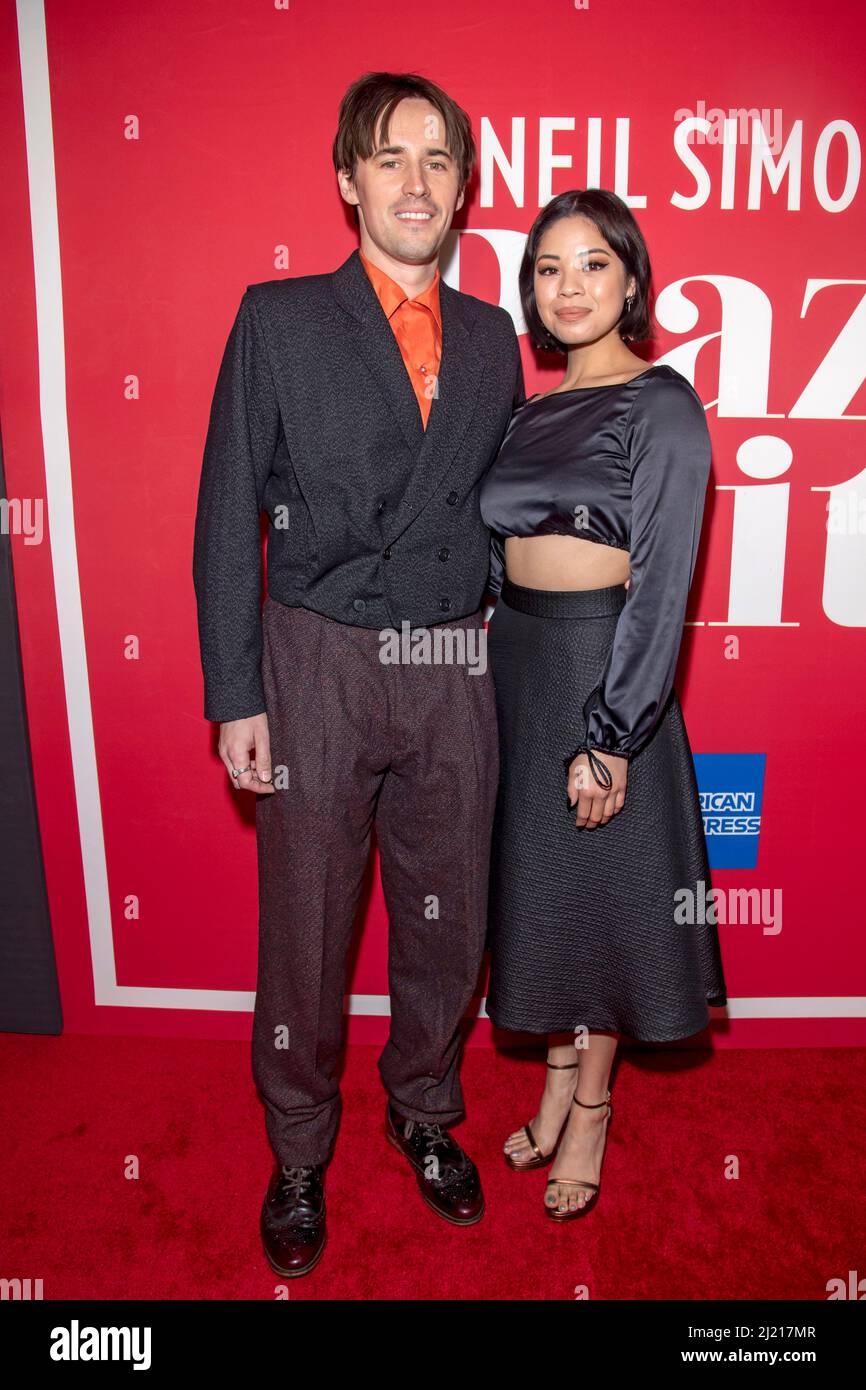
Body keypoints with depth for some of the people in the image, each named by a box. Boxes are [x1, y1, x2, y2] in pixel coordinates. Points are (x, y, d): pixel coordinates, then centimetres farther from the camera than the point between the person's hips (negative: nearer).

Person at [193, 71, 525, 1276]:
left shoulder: (491, 338, 10)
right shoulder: (278, 321, 0)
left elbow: (502, 510, 14)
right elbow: (228, 523, -3)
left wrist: (509, 655, 8)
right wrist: (235, 700, -8)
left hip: (455, 676, 3)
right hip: (320, 669, -3)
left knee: (446, 920, 15)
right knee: (305, 930, 9)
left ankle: (425, 1112, 42)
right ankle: (299, 1155, 35)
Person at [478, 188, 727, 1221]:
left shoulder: (663, 405, -9)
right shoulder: (530, 411, 11)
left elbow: (660, 584, -15)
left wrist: (610, 738, -19)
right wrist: (495, 669, 7)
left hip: (603, 665, -6)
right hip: (514, 660, 7)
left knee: (597, 891, 7)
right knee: (538, 883, 15)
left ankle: (589, 1110, 28)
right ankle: (559, 1077, 35)